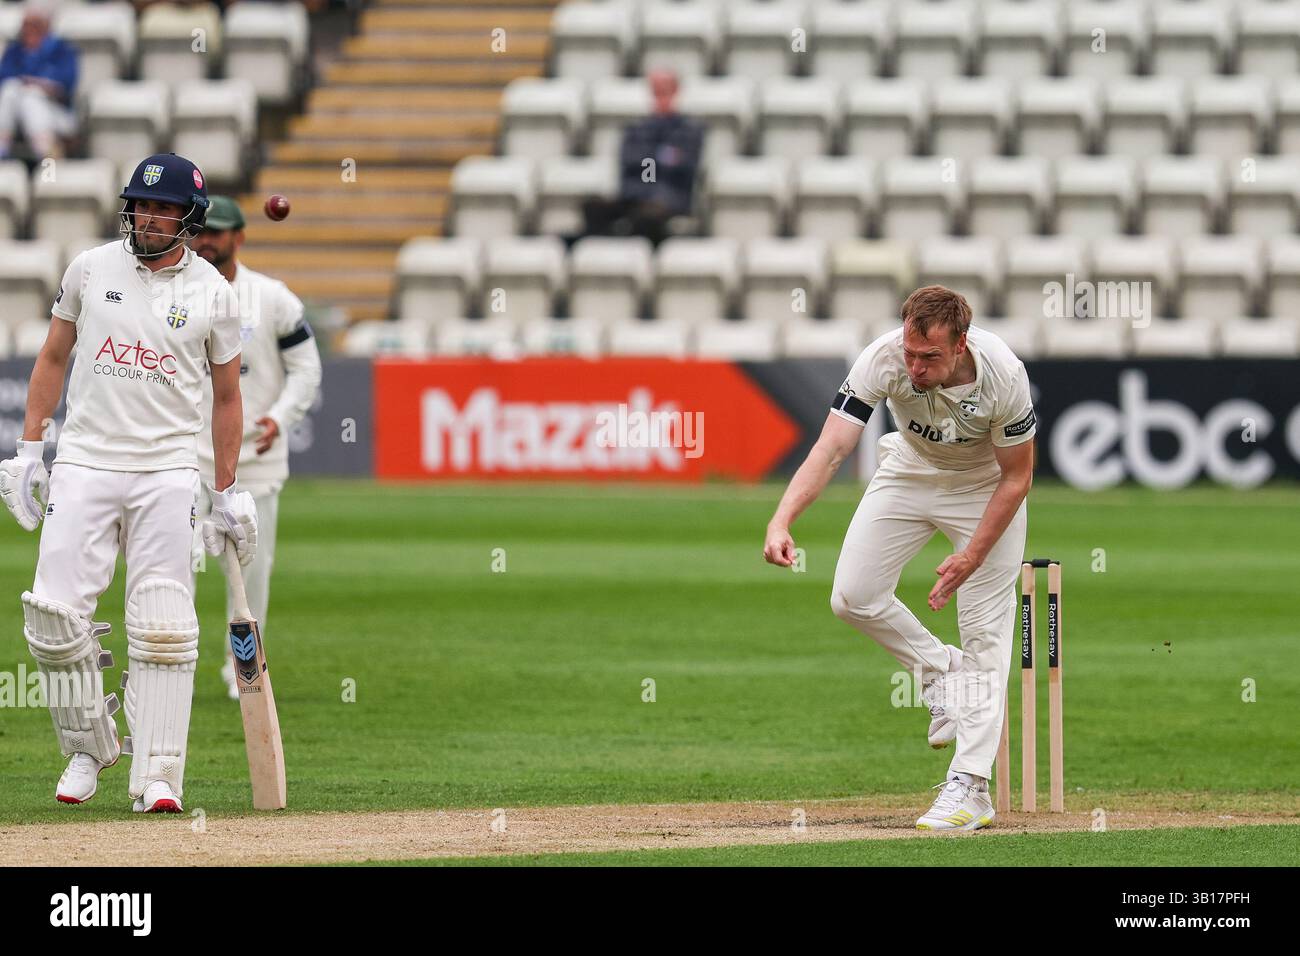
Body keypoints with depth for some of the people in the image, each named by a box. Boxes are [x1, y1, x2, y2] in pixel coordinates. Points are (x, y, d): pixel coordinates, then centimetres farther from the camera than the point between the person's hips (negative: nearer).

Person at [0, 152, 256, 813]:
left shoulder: (212, 293, 3)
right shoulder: (90, 269, 4)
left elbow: (226, 395, 11)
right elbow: (53, 357, 13)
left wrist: (227, 494, 9)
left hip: (166, 473, -1)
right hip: (83, 464, 1)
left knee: (162, 628, -6)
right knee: (56, 615, -7)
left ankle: (157, 775, -3)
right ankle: (87, 746, 13)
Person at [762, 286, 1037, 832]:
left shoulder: (1002, 376, -35)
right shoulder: (883, 361, -33)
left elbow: (1017, 477, -20)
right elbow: (830, 449, -38)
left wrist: (971, 557, -26)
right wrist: (781, 522, -53)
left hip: (984, 483, -3)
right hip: (911, 472, 3)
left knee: (985, 631, -8)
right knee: (852, 597, -5)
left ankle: (969, 788, -8)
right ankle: (940, 673, 21)